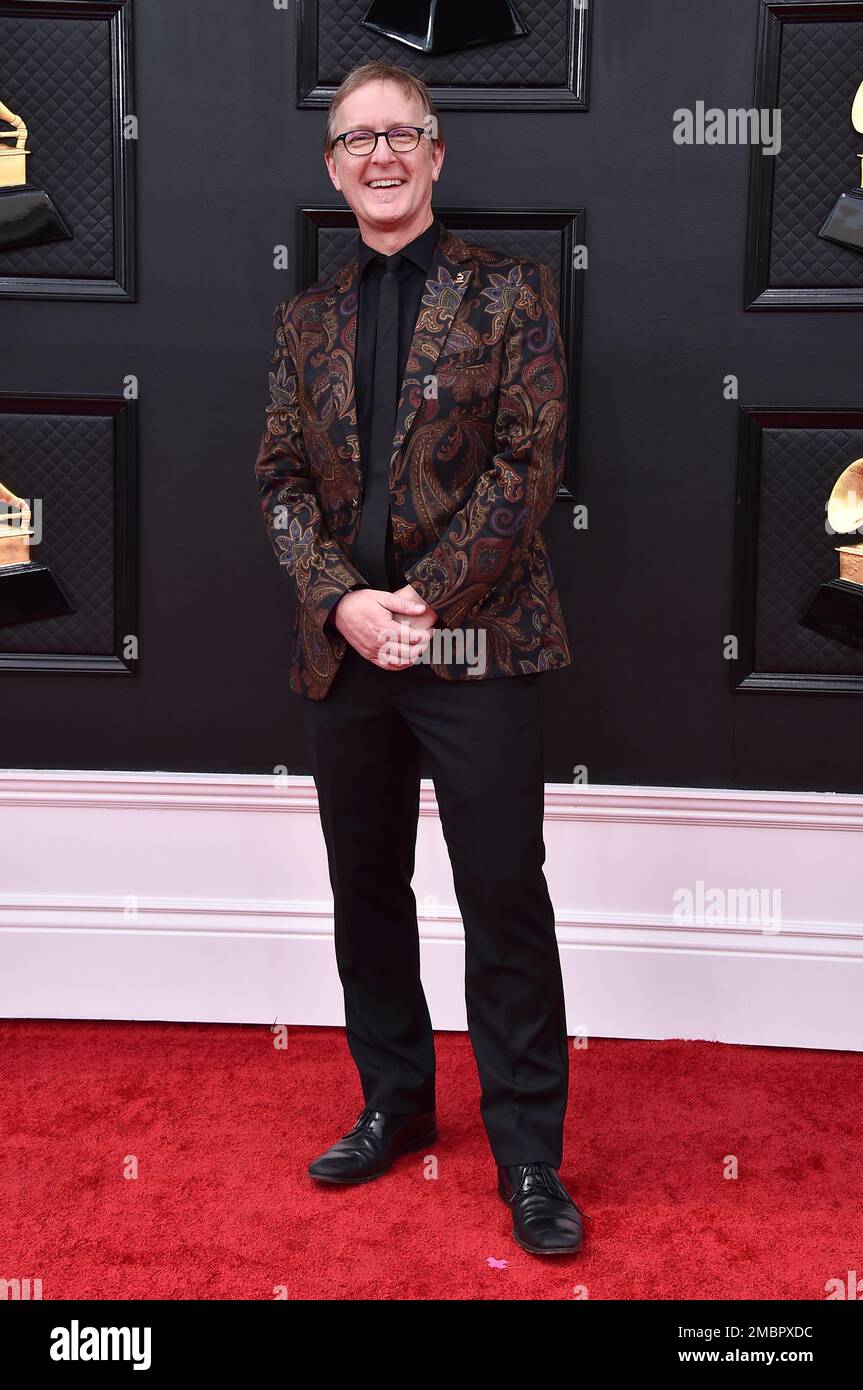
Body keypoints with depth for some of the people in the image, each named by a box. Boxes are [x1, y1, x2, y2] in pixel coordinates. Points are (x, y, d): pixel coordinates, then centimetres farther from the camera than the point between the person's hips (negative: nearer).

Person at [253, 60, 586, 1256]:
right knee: (367, 891, 13)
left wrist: (427, 598, -14)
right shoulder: (306, 321, 14)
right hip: (345, 647, 5)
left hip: (475, 642, -4)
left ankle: (529, 1155, 12)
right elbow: (283, 479, 8)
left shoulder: (510, 294, 2)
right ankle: (396, 1103, 31)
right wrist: (343, 601, -10)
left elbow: (531, 460, -6)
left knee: (506, 901, -1)